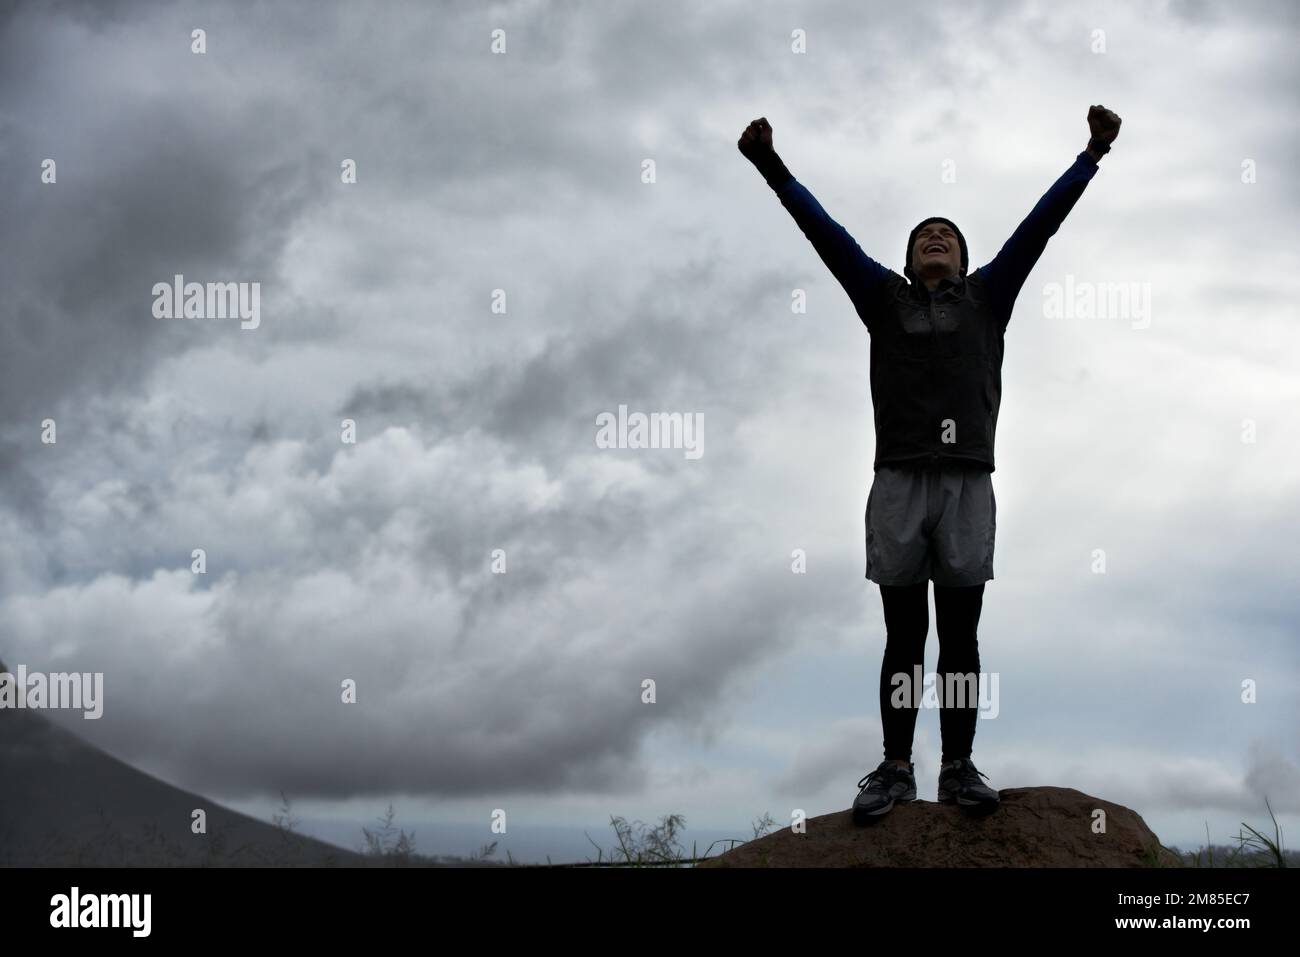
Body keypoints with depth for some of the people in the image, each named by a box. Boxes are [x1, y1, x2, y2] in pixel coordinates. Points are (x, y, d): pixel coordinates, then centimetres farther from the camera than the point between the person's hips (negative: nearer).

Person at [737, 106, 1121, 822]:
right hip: (898, 483, 0)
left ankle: (959, 768, 4)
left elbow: (1040, 224, 11)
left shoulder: (986, 297, 18)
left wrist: (1093, 153, 5)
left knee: (960, 635, 1)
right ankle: (895, 768, 5)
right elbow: (825, 231, 11)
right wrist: (771, 167, 4)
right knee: (903, 637, 2)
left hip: (967, 486, 0)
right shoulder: (884, 299, 17)